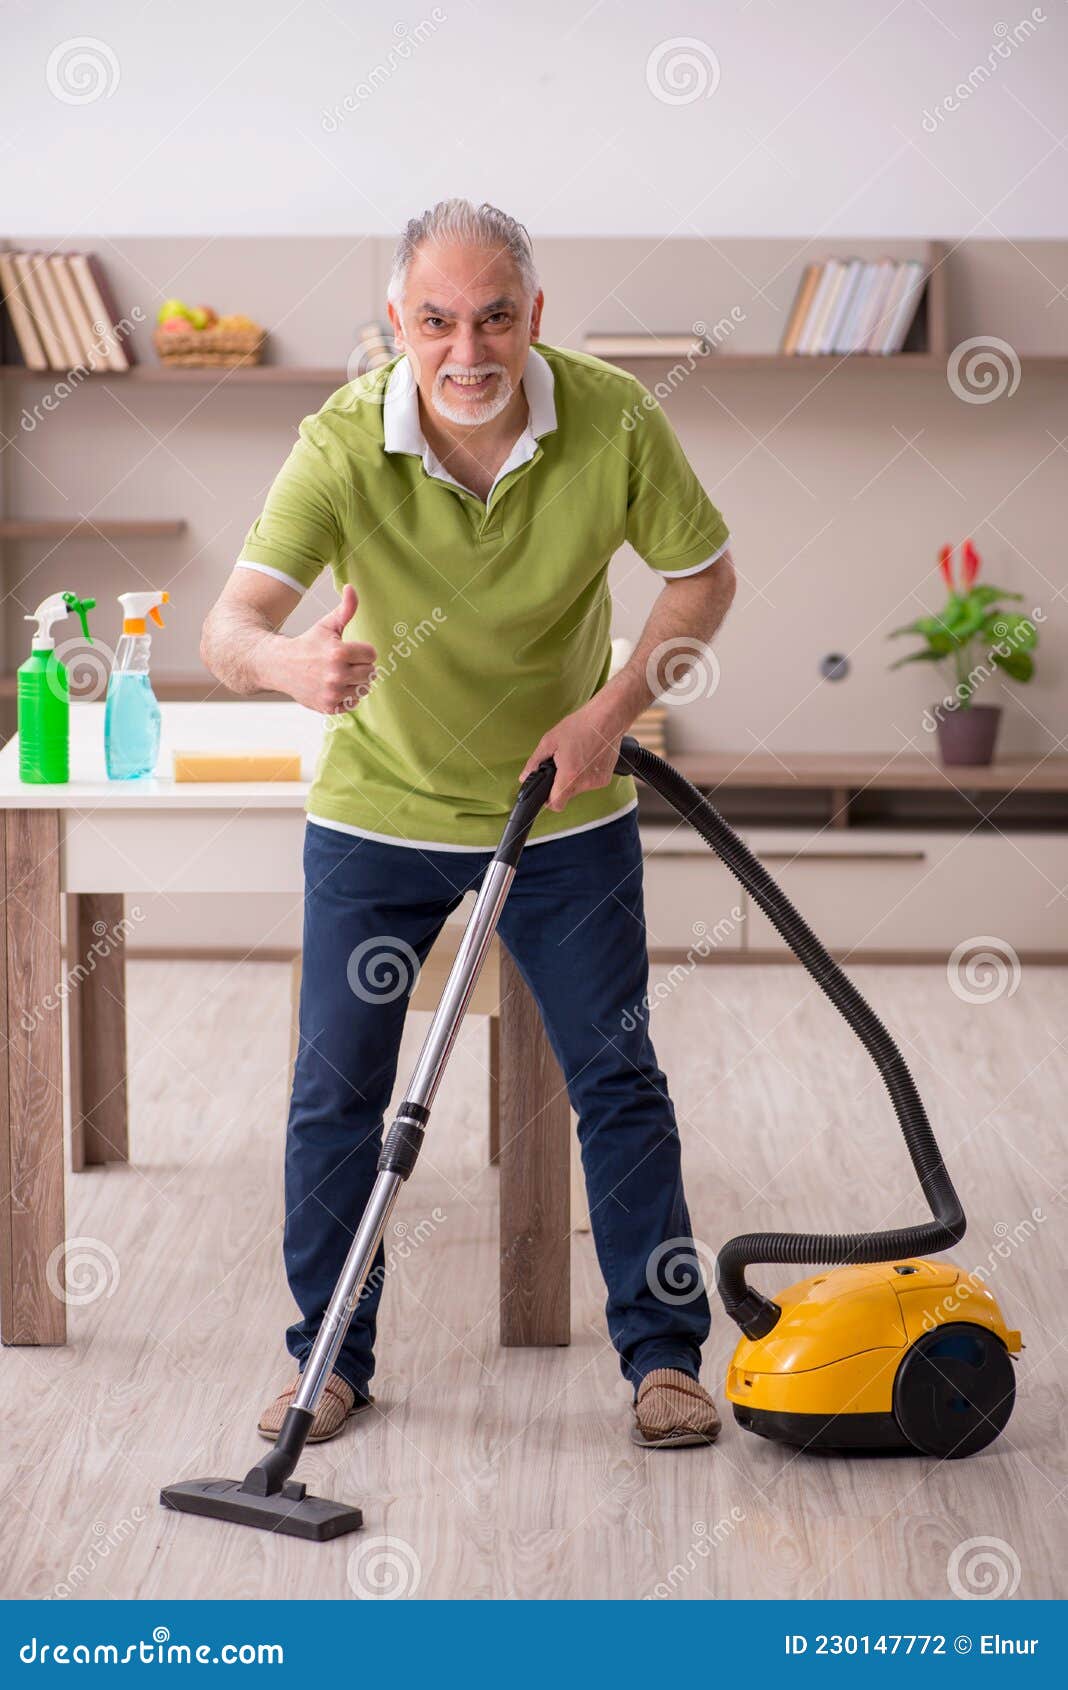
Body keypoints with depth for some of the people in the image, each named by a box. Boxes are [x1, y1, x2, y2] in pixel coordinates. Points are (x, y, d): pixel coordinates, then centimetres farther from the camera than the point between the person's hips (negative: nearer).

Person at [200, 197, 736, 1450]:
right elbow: (229, 626, -31)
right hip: (376, 813, 0)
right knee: (336, 1090, 3)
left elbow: (702, 575, -5)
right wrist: (286, 661, -54)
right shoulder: (343, 445, -23)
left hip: (564, 814, 1)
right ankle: (331, 1354, 21)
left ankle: (664, 1351, 18)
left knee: (617, 1078, 4)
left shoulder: (614, 419, -19)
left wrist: (612, 709, -18)